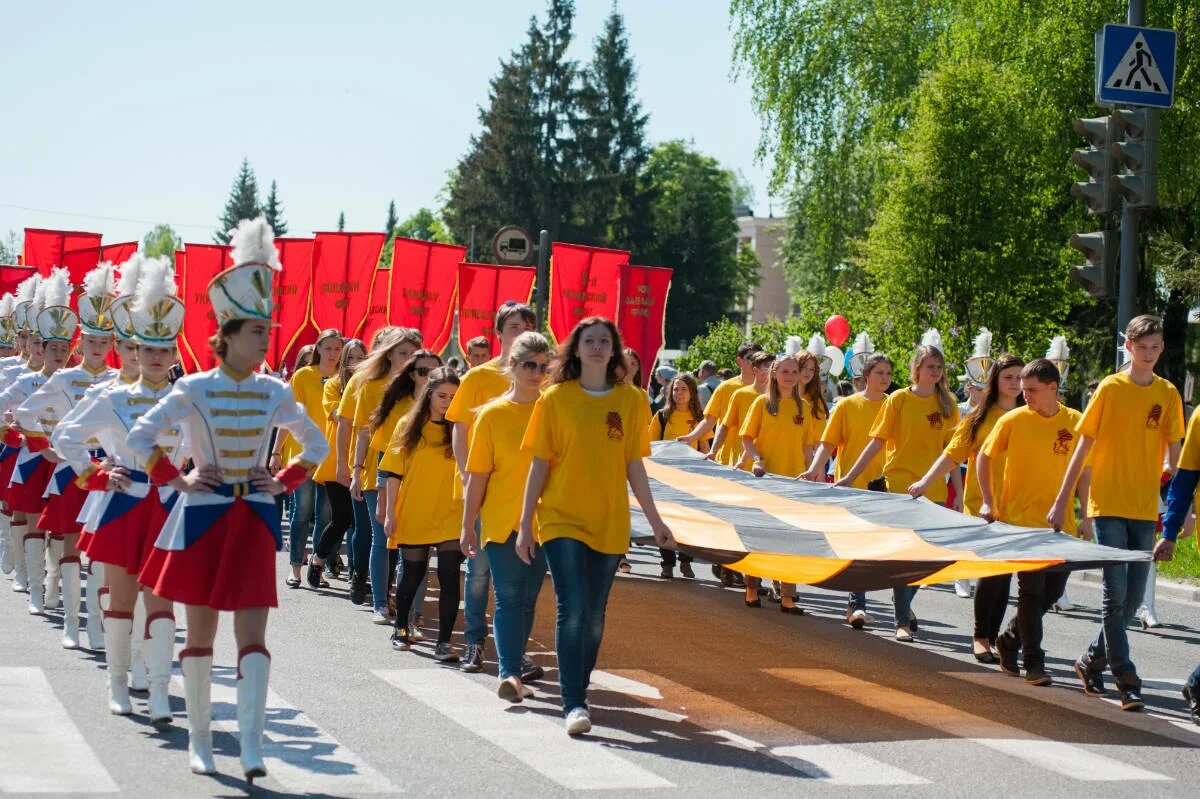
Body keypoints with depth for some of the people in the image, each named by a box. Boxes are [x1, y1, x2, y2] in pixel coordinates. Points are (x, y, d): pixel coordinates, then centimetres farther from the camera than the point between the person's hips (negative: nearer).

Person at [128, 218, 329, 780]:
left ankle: (251, 747, -10)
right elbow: (140, 437, -2)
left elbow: (317, 445, 14)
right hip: (204, 519, -2)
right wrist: (176, 481, -7)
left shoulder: (274, 392, 2)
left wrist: (285, 482, 2)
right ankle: (199, 739, 18)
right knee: (200, 632, 6)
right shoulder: (193, 389, -6)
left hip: (254, 522, 2)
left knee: (253, 633, -6)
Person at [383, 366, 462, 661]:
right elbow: (395, 473, 4)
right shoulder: (409, 426, 2)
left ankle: (444, 642, -5)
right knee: (412, 575, 14)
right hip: (413, 515, 1)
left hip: (449, 517, -1)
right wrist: (390, 512, -1)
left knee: (449, 578, -8)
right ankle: (401, 629, 37)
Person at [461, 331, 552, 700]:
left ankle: (515, 661, 26)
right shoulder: (492, 414, -2)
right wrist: (468, 526, -1)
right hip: (501, 521, -2)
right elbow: (477, 475, 0)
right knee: (508, 598, -8)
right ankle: (510, 673, -15)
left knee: (528, 597, 12)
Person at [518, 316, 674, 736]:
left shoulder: (630, 400, 4)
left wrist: (655, 520, 7)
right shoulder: (555, 398, -1)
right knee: (572, 610, -12)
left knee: (594, 616, 8)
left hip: (610, 522, 3)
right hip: (562, 520, -2)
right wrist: (525, 524, 0)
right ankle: (573, 705, -12)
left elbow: (634, 466, 9)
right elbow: (539, 465, 1)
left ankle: (578, 691, 24)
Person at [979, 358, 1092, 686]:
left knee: (1052, 590, 8)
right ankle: (1033, 662, -1)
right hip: (1021, 518, -3)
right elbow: (984, 456, 7)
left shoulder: (1075, 422, 2)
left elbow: (1084, 471, 10)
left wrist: (1087, 516, 6)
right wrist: (987, 501, 0)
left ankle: (1010, 639, 29)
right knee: (1032, 590, -7)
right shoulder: (1013, 420, -4)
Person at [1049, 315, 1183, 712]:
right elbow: (1083, 448, 1)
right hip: (1108, 504, -4)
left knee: (1132, 597, 6)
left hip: (1145, 508, 4)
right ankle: (1127, 682, -7)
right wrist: (1061, 502, 0)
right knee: (1115, 593, -9)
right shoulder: (1110, 388, -2)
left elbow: (1174, 454, 9)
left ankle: (1093, 660, 26)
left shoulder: (1168, 394, 6)